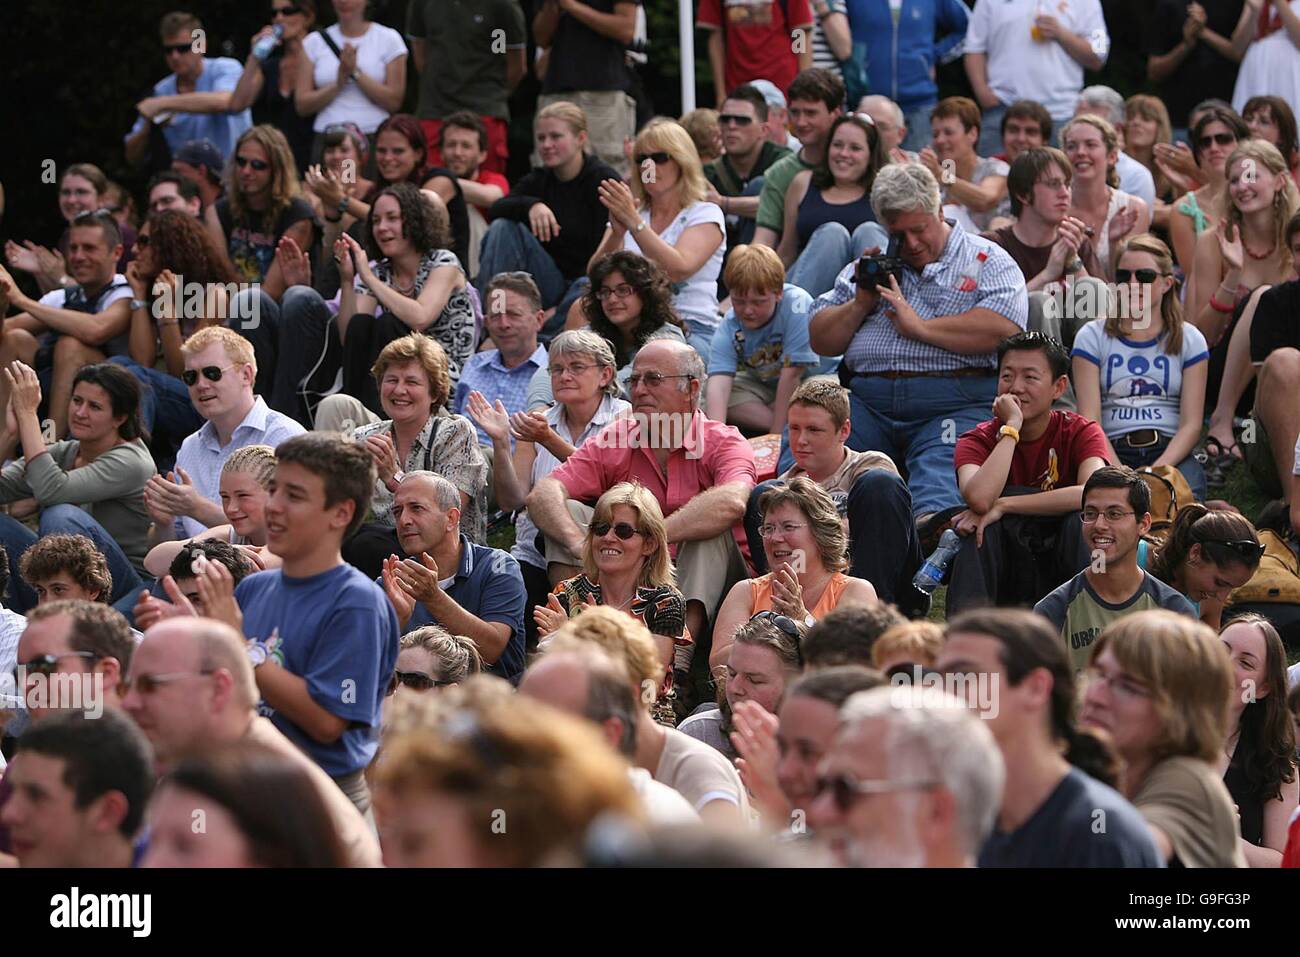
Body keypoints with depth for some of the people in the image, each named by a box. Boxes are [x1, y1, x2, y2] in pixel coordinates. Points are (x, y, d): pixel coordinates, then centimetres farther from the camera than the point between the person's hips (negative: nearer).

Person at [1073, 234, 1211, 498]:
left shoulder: (1189, 340, 14)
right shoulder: (1092, 337, 12)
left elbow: (1191, 424, 6)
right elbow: (1089, 420, 1)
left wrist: (1157, 470, -14)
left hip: (1170, 452, 1)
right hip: (1112, 452, -1)